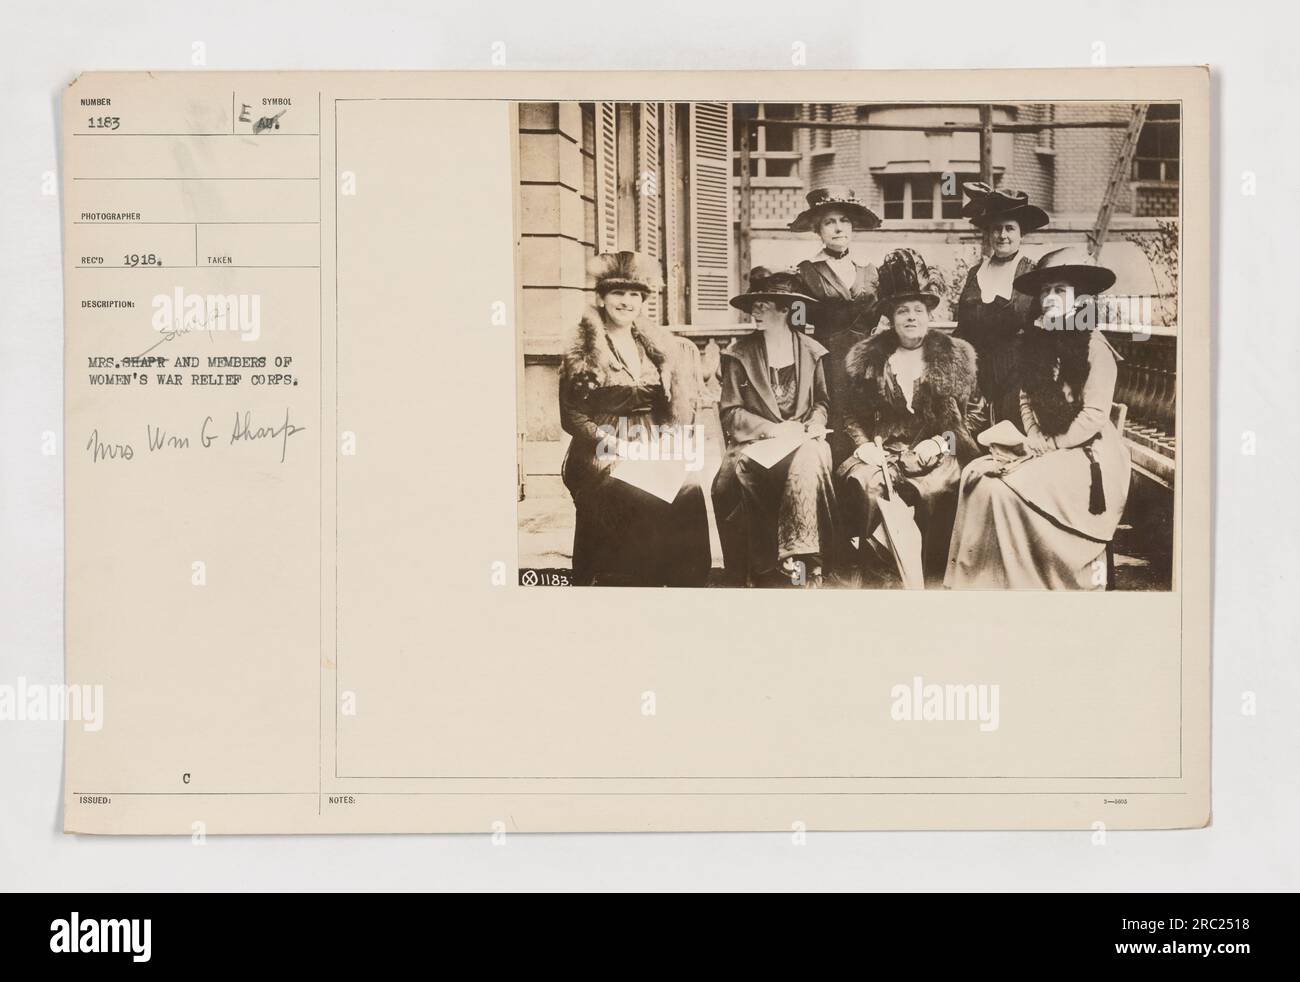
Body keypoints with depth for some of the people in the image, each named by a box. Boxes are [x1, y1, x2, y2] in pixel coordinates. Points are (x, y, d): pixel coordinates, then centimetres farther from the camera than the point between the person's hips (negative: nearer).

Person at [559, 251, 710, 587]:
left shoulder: (658, 346, 16)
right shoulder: (582, 352, 4)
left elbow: (682, 407, 16)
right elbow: (572, 417, -1)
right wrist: (618, 447, -13)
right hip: (604, 462, -4)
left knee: (690, 495, -25)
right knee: (651, 507, -30)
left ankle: (690, 583, -15)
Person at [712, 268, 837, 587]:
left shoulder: (812, 352, 10)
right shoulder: (739, 354, 6)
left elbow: (822, 403, 16)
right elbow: (731, 413, 1)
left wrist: (810, 428, -7)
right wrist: (773, 430, -12)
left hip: (803, 441, 0)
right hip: (754, 442, 0)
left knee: (809, 461, -36)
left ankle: (797, 560, -34)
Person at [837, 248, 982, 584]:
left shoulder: (954, 357, 13)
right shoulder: (869, 358, 16)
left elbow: (967, 419, 8)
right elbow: (854, 415, 16)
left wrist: (940, 444, -9)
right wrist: (864, 444, -4)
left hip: (936, 455, -1)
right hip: (884, 452, 1)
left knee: (931, 491, -35)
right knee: (860, 483, -32)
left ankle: (934, 577, -22)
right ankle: (866, 574, -25)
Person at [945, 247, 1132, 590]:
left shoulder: (1094, 345, -10)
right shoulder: (1035, 342, 11)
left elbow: (1093, 417, -14)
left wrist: (1047, 446, -13)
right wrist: (1034, 442, -4)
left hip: (1089, 456, -7)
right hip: (1046, 450, 7)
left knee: (1013, 488, -28)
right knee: (978, 477, -16)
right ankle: (986, 577, -15)